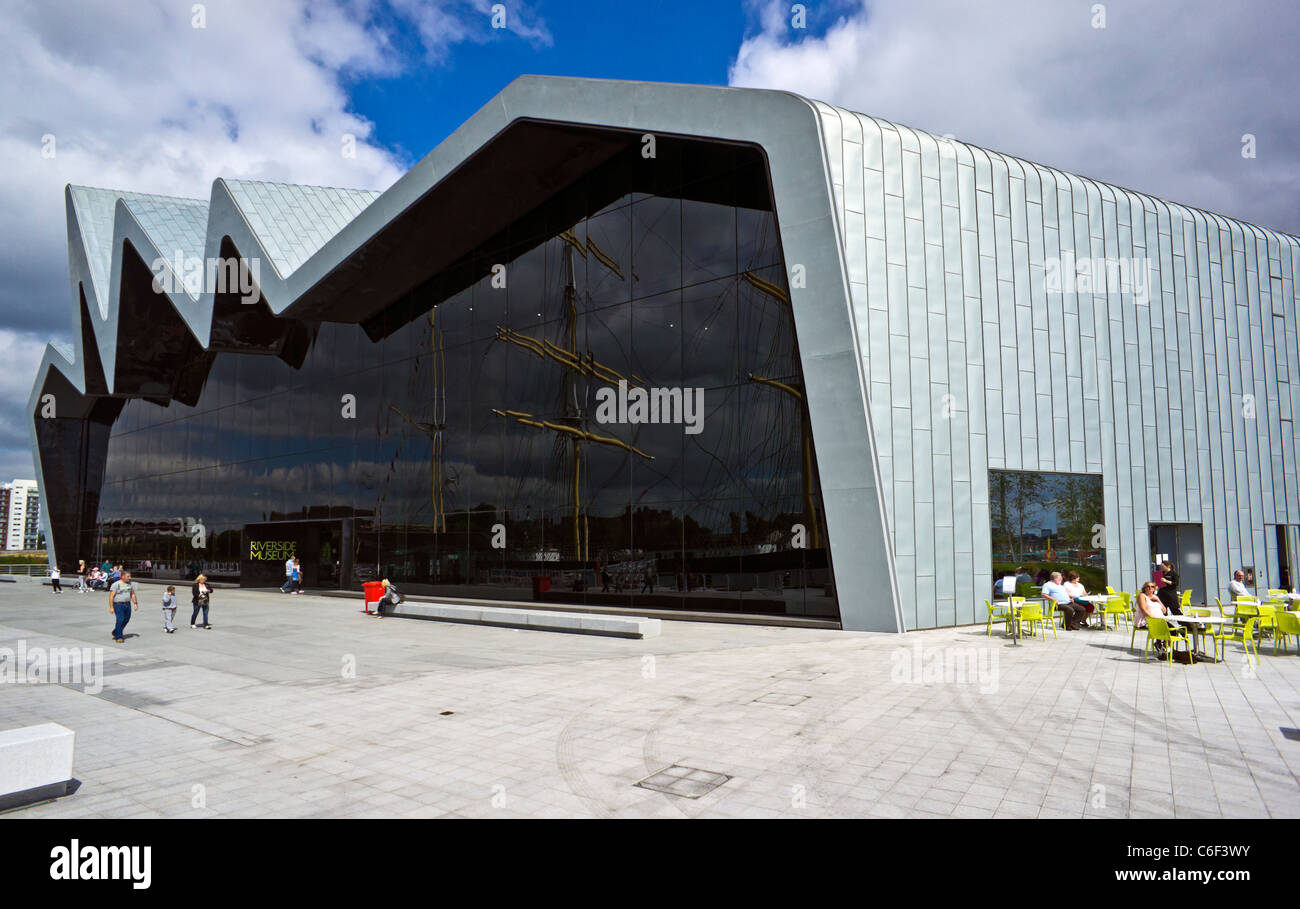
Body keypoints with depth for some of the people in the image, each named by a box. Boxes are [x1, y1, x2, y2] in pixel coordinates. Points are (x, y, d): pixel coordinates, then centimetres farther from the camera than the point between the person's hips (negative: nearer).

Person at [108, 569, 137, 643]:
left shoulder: (130, 584, 9)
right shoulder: (116, 584, -10)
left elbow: (132, 594, 18)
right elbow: (111, 596, -12)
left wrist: (135, 603, 11)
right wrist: (111, 607, -16)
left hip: (127, 605, 6)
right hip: (118, 605, -6)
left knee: (126, 620, 10)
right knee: (120, 620, -12)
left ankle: (116, 633, 31)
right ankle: (118, 637, -3)